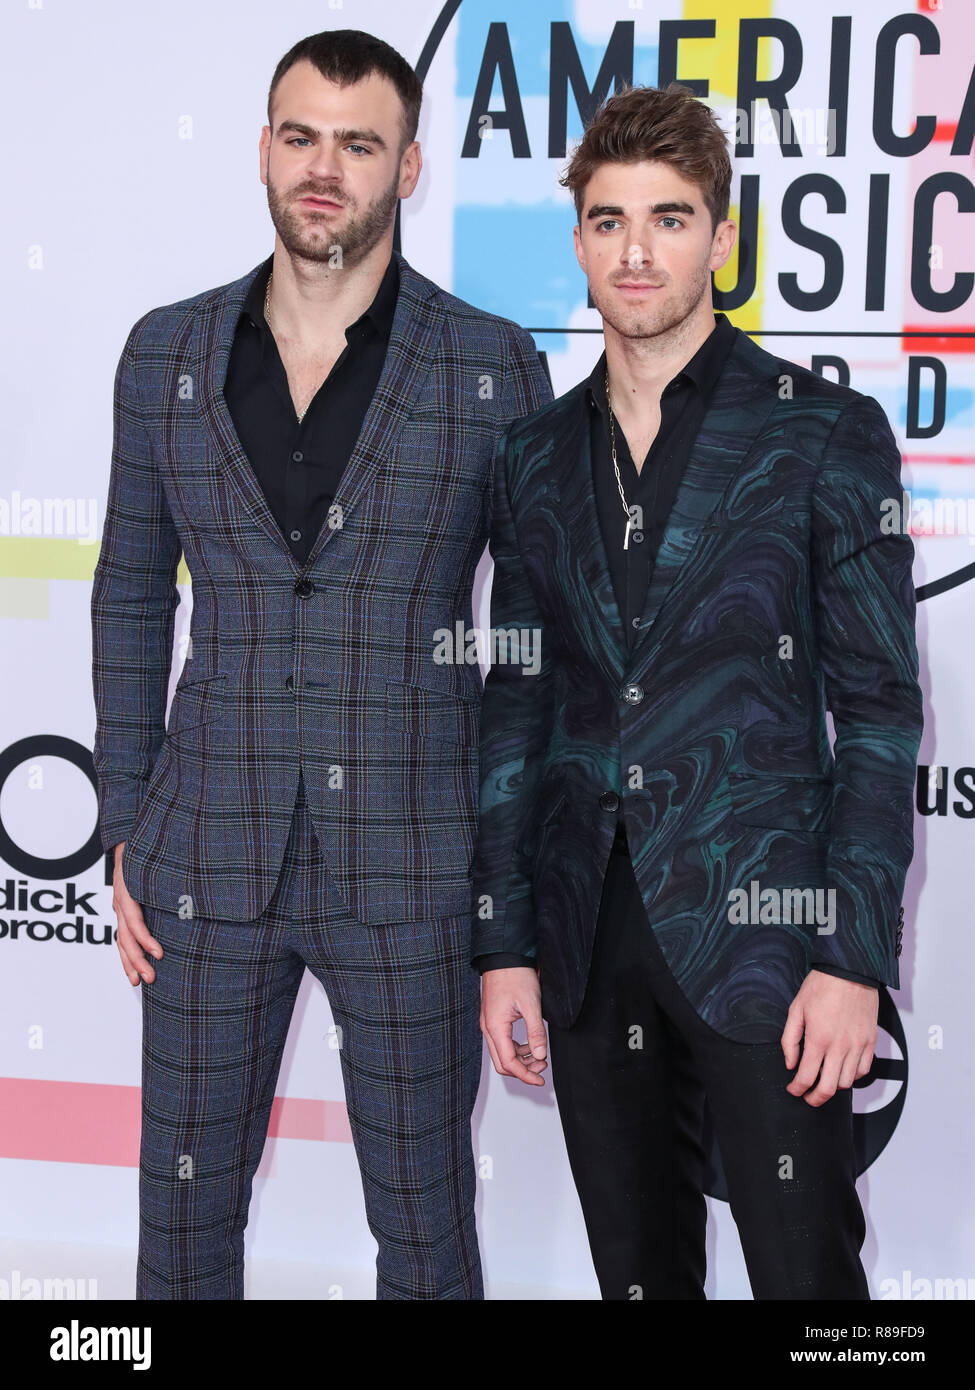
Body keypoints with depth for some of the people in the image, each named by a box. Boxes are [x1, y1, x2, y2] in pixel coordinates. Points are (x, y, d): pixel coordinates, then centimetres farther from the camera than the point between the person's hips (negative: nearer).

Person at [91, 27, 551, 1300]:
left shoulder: (494, 369, -4)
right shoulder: (168, 353, 4)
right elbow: (132, 595, 10)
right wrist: (126, 828, 6)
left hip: (410, 868, -2)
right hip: (209, 857, 2)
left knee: (424, 1220, 11)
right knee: (183, 1210, 13)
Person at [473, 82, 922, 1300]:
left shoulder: (825, 435, -2)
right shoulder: (537, 456, 10)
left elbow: (880, 709, -4)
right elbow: (517, 709, 11)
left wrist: (853, 960, -11)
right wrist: (504, 946, 6)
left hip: (758, 930, -4)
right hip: (589, 940, 4)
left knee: (807, 1275, -1)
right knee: (638, 1272, 14)